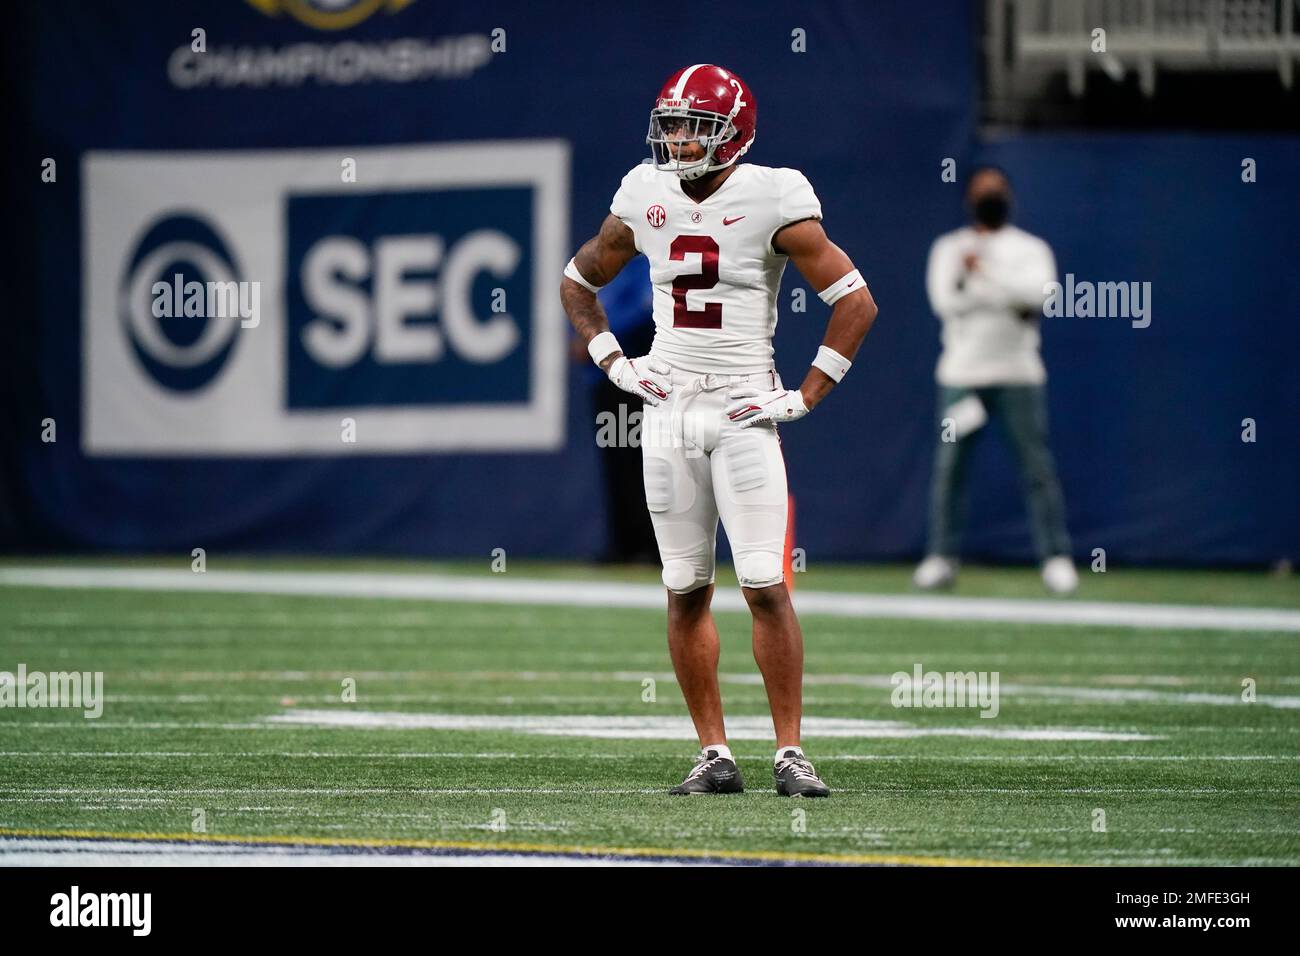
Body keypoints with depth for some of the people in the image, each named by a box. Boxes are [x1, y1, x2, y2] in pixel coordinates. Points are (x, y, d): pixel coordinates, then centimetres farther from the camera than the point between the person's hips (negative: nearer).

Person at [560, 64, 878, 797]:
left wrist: (806, 397, -9)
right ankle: (715, 755, 10)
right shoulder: (646, 200, 5)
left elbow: (857, 302, -7)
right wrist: (612, 361, 10)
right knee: (687, 592, 4)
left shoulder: (771, 201, -8)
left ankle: (790, 751, -4)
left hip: (744, 412, -4)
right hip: (669, 411, 4)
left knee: (766, 587, -10)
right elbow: (579, 280, 22)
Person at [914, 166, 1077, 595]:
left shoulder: (1031, 249, 7)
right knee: (948, 467, 0)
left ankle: (1056, 559, -1)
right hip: (961, 376, 1)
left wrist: (986, 271, -19)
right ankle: (941, 558, 7)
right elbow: (945, 301, -9)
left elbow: (1040, 293, -14)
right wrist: (1010, 300, -13)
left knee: (1038, 467, -4)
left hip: (1019, 377, -1)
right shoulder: (949, 249, 8)